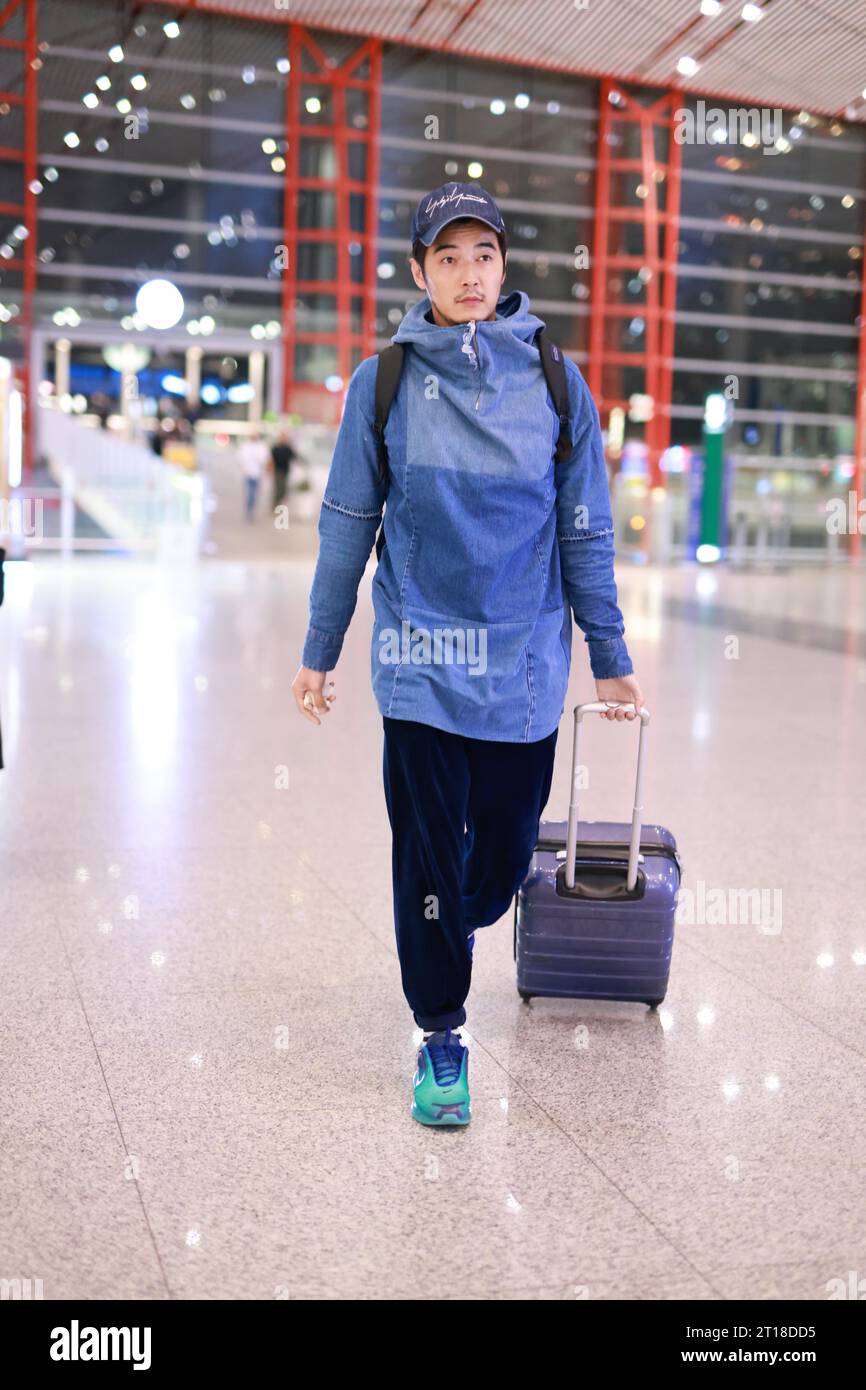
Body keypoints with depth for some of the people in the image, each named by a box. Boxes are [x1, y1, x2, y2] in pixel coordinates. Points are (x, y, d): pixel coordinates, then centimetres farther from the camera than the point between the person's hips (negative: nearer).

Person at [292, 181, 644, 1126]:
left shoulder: (557, 383, 2)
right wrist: (319, 652, 6)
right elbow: (347, 525, 4)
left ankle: (456, 927, 46)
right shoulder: (383, 383, -1)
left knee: (507, 845, 11)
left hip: (526, 665, 2)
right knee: (427, 853, 2)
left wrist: (610, 658, 9)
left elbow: (585, 534, 6)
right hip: (421, 663, -1)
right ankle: (440, 1037, 19)